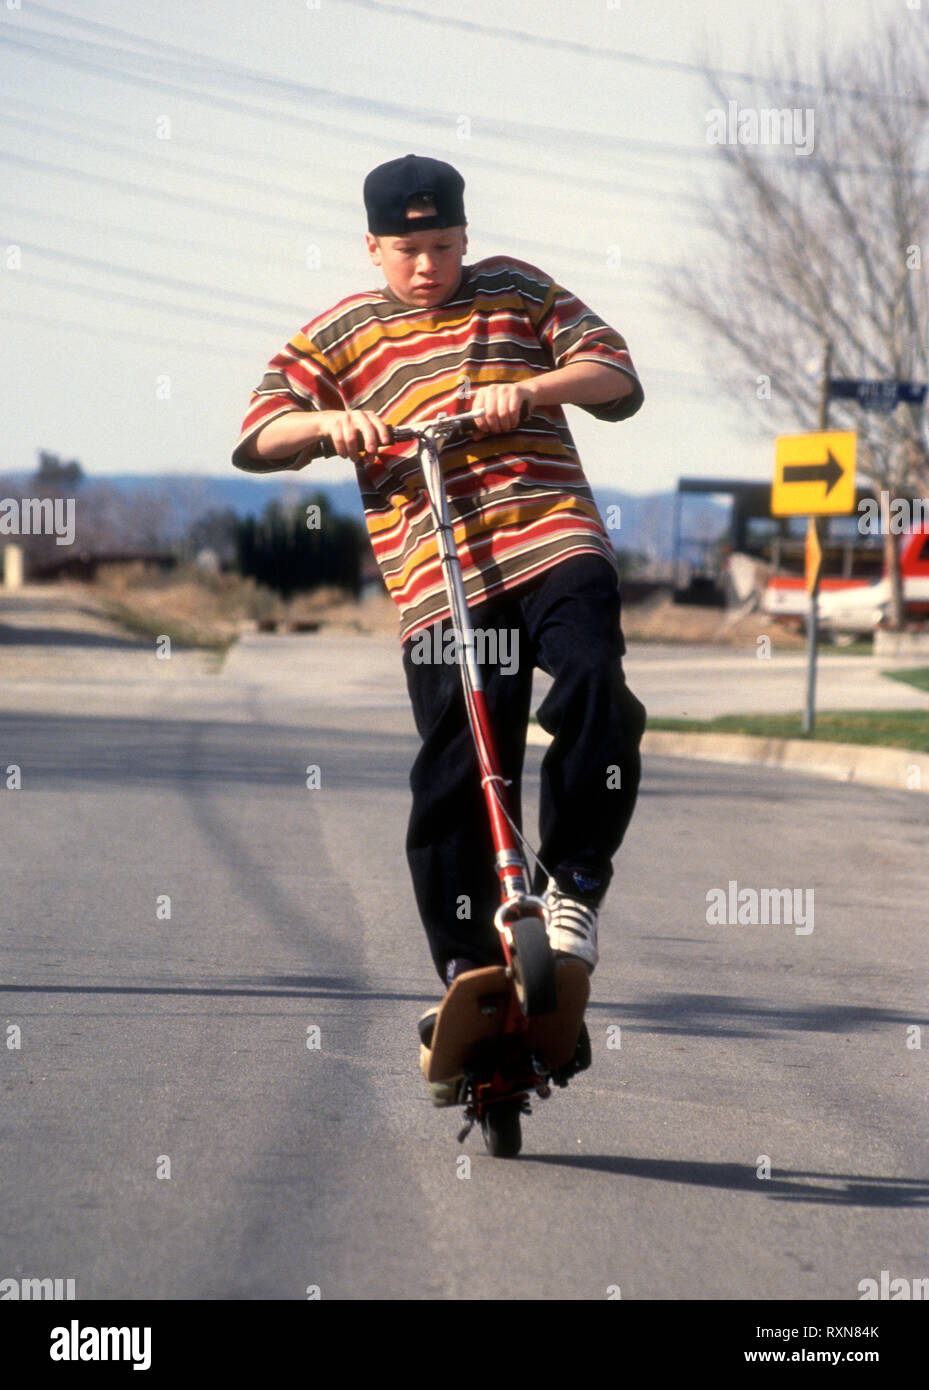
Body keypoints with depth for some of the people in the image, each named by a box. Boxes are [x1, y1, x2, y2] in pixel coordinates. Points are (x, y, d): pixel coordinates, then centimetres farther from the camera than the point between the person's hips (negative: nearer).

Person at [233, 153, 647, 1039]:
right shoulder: (342, 335, 17)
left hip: (553, 535, 0)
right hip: (438, 579, 0)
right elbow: (257, 435, 12)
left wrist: (529, 387, -9)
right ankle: (467, 969, 6)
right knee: (455, 773, -4)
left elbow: (616, 376, 10)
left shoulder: (516, 293, 18)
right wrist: (328, 422, -9)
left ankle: (572, 881, -9)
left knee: (593, 686, -26)